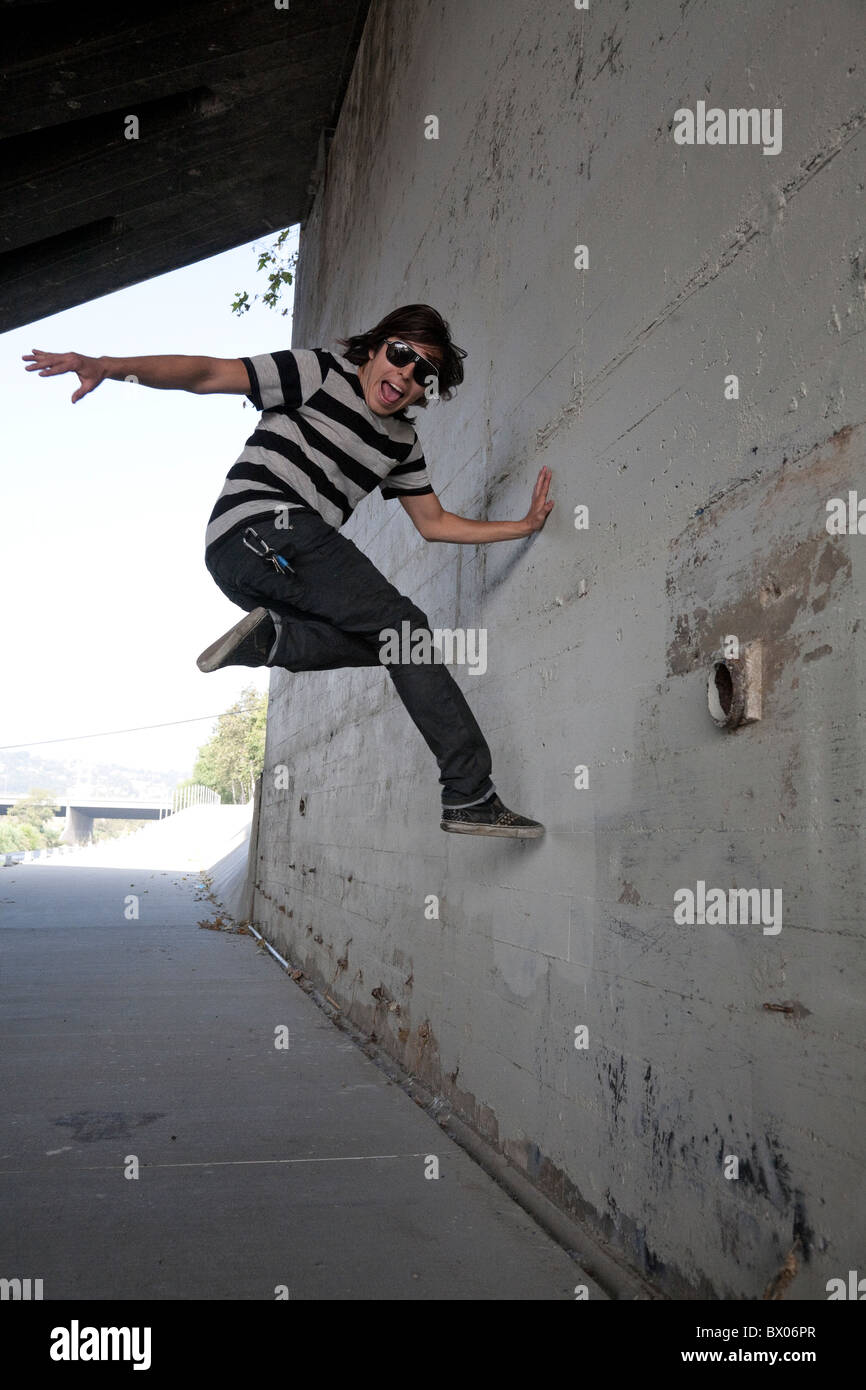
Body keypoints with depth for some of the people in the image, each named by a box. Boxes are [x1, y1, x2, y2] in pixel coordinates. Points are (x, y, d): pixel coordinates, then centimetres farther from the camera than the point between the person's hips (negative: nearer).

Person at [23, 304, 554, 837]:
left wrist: (523, 526, 20)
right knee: (405, 628, -14)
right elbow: (206, 374, -5)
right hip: (259, 526, -9)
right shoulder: (321, 372, 2)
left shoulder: (402, 443, 23)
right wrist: (111, 366, -19)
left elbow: (435, 522, 26)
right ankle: (472, 797, -16)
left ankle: (270, 636, -13)